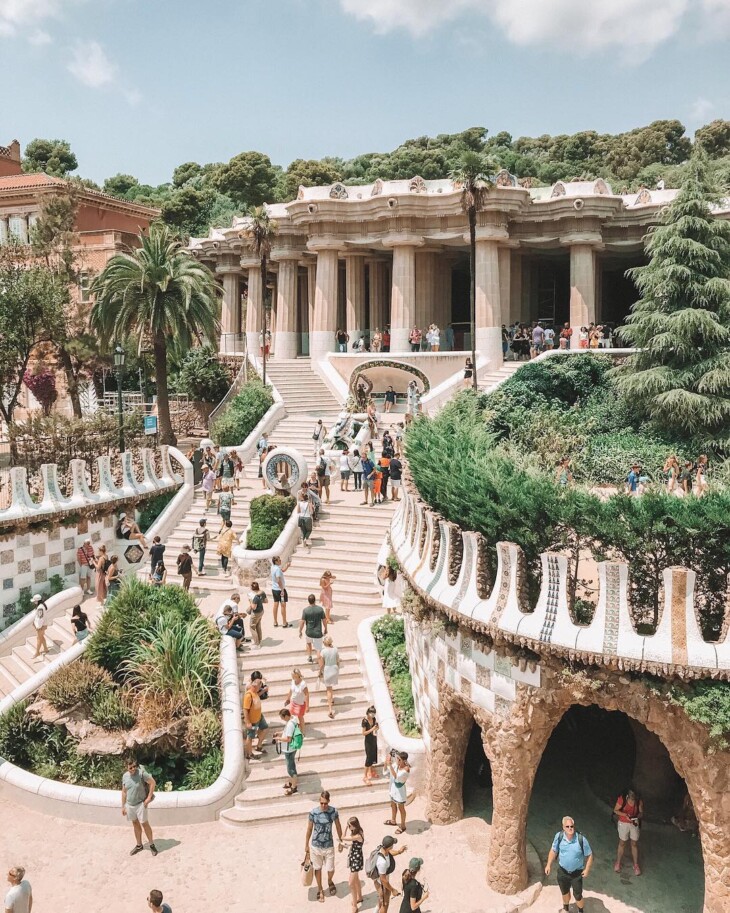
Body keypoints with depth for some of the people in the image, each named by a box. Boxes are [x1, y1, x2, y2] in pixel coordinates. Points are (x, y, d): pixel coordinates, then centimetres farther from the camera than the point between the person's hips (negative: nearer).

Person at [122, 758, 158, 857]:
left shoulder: (141, 773, -19)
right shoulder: (125, 776, -3)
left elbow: (153, 783, -15)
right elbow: (124, 792, 7)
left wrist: (149, 798, -15)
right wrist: (123, 806, 9)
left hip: (140, 804, -5)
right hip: (129, 805, 5)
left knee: (144, 824, -1)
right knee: (135, 824, 16)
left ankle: (152, 845, 14)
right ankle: (139, 845, 30)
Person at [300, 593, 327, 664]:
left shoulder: (305, 610, -14)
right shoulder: (320, 609, -12)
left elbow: (302, 622, -9)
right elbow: (324, 620, -3)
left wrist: (300, 631, 5)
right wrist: (325, 629, 13)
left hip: (309, 632, 2)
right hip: (318, 632, -2)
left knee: (308, 643, 33)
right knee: (318, 649, 5)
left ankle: (309, 657, 40)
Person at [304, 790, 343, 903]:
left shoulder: (334, 811, -14)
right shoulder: (313, 812, -17)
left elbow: (338, 827, 1)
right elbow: (309, 829, -4)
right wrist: (306, 845, 4)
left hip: (329, 846, 1)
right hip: (315, 846, 0)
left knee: (330, 870, 6)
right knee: (318, 869, 15)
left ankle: (330, 881, 41)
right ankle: (320, 890, 39)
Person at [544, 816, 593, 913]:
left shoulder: (581, 839, -24)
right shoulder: (559, 836, -18)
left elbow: (589, 855, -11)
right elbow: (553, 851, -3)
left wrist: (587, 869, -14)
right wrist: (549, 865, -4)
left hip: (577, 873, -3)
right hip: (562, 871, 3)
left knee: (578, 896, 6)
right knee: (565, 892, 25)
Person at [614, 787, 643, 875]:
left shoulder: (639, 801, -18)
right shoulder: (622, 799, -25)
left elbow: (641, 813, -6)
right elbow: (615, 810, -14)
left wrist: (637, 817, -27)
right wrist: (625, 815, -29)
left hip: (635, 824, 1)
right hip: (623, 823, -1)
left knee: (634, 844, 13)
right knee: (622, 843, 14)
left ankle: (636, 865, 31)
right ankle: (618, 863, 33)